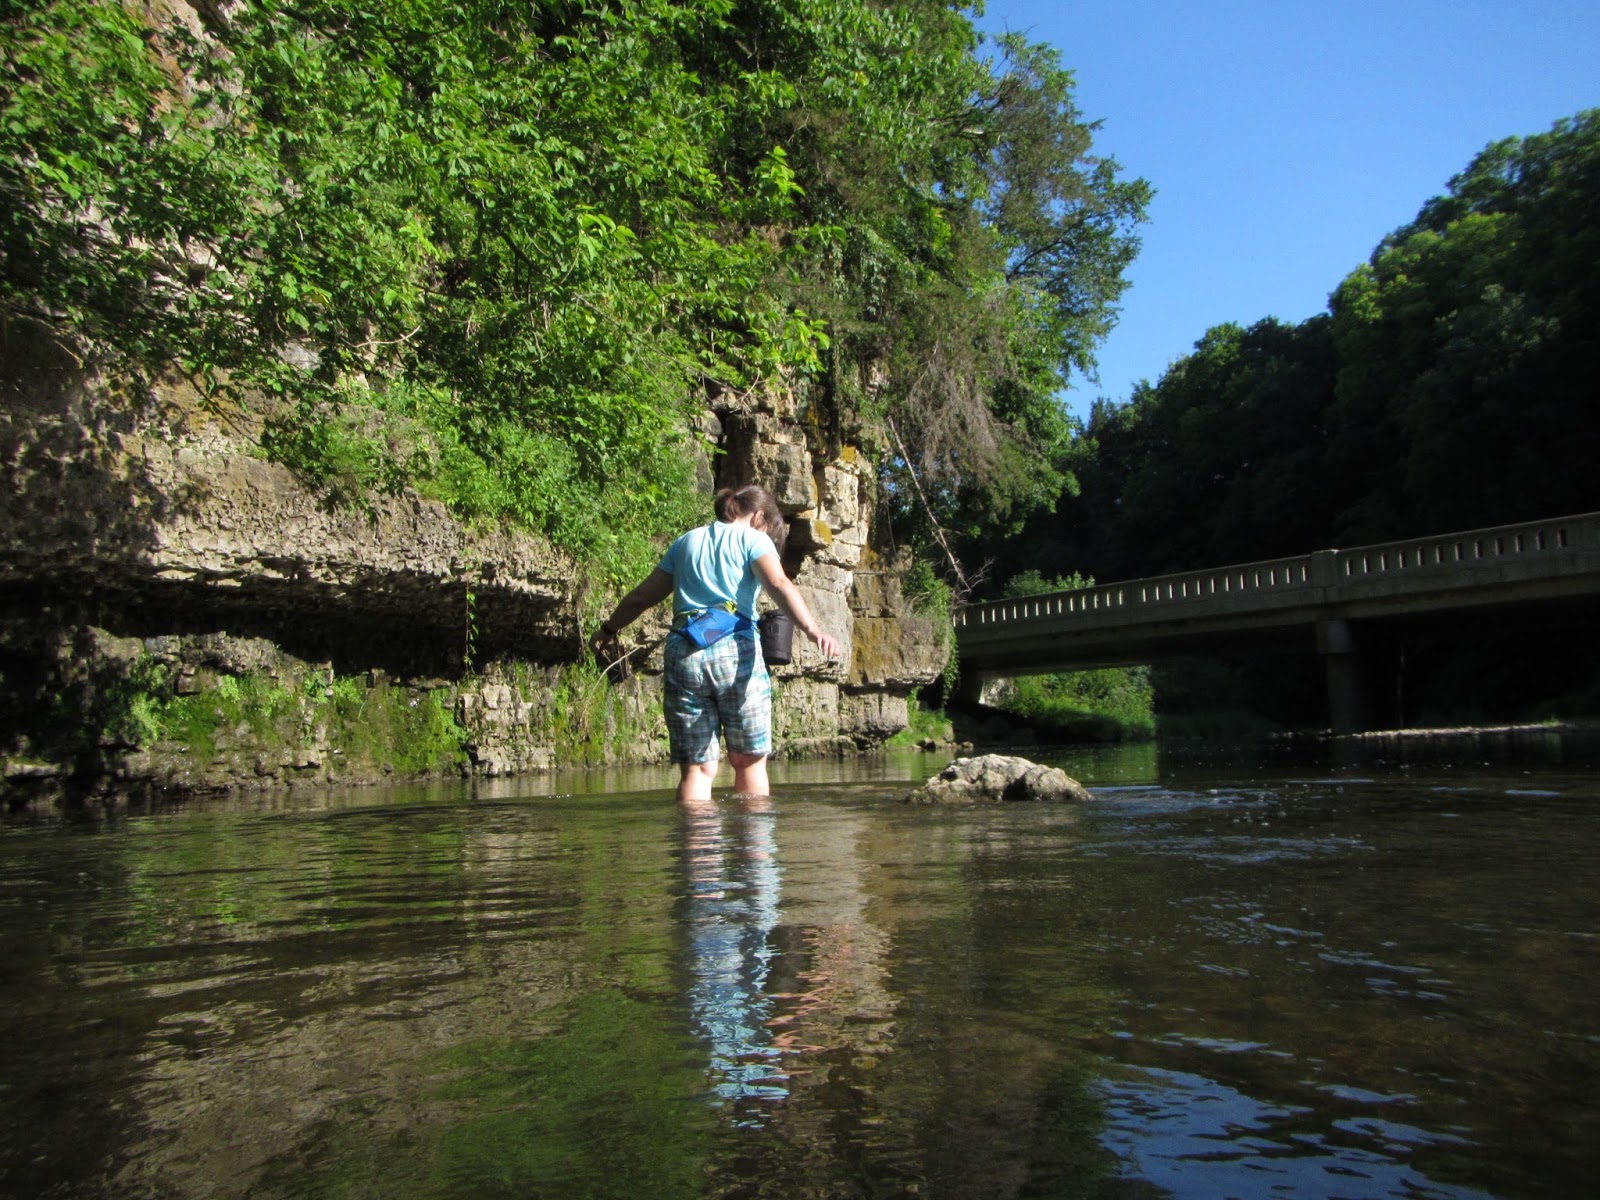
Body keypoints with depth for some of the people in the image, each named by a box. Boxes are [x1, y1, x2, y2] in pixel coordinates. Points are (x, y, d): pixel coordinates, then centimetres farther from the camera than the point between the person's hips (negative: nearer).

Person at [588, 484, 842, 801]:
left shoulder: (686, 541, 23)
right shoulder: (753, 538, 9)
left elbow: (642, 596, 27)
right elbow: (779, 584, -11)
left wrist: (609, 628, 41)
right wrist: (812, 629, -23)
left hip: (682, 652, 4)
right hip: (735, 649, -4)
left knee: (696, 768, 6)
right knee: (749, 761, 8)